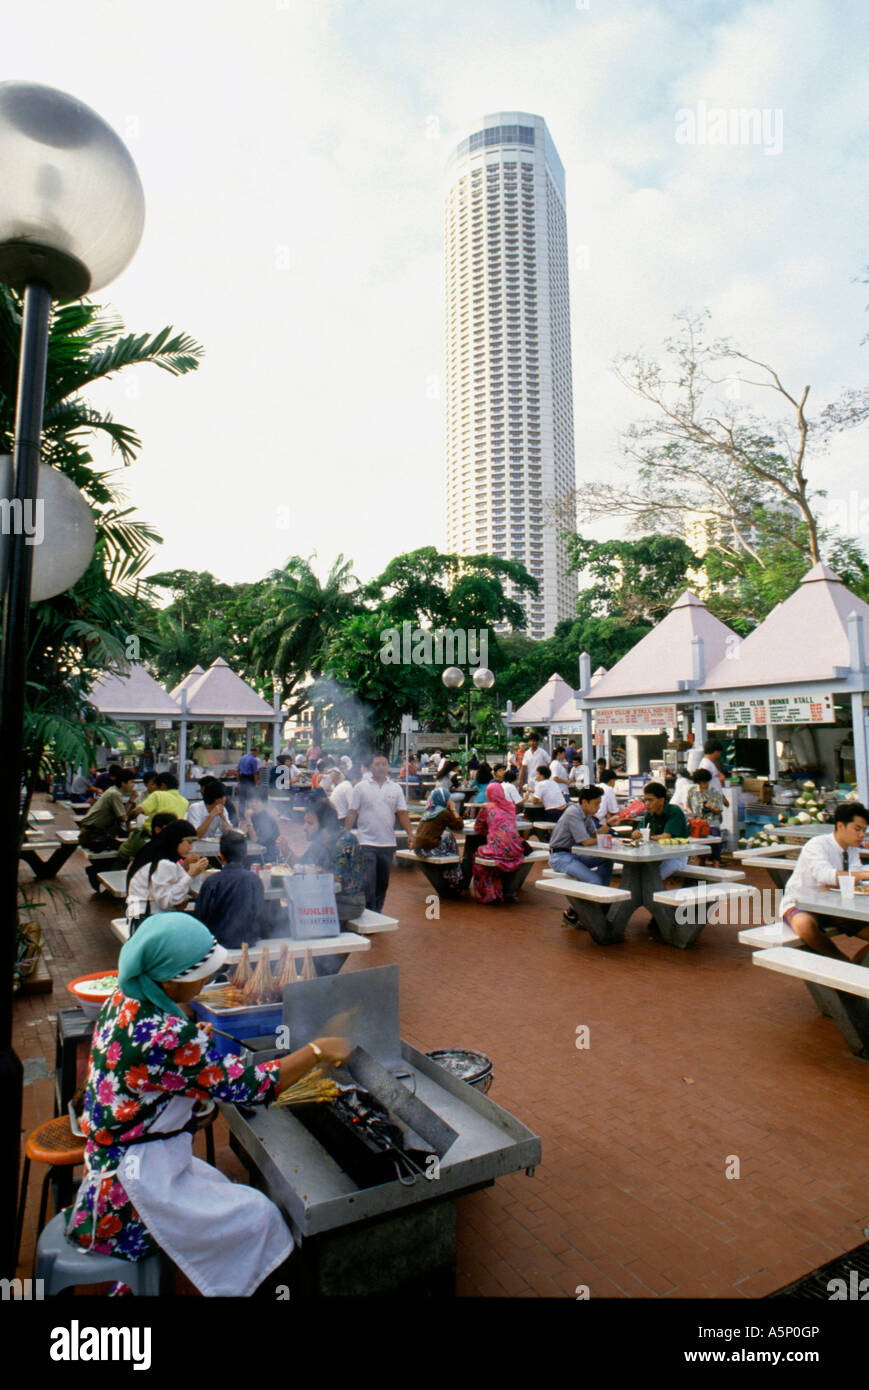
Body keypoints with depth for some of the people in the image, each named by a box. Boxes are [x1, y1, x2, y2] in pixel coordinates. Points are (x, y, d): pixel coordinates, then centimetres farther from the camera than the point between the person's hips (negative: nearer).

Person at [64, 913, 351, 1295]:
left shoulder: (124, 1000, -8)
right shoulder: (166, 1038, -34)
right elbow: (252, 1086, -29)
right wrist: (317, 1051, -18)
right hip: (131, 1187, -9)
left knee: (220, 1189, 25)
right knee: (258, 1216, 1)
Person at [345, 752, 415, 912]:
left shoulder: (396, 788, 8)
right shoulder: (361, 787, 1)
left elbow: (402, 813, 5)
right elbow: (352, 813, 1)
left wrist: (410, 833, -7)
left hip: (388, 843, 3)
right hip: (366, 843, -3)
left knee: (382, 883, 11)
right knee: (367, 883, -9)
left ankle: (377, 914, 24)